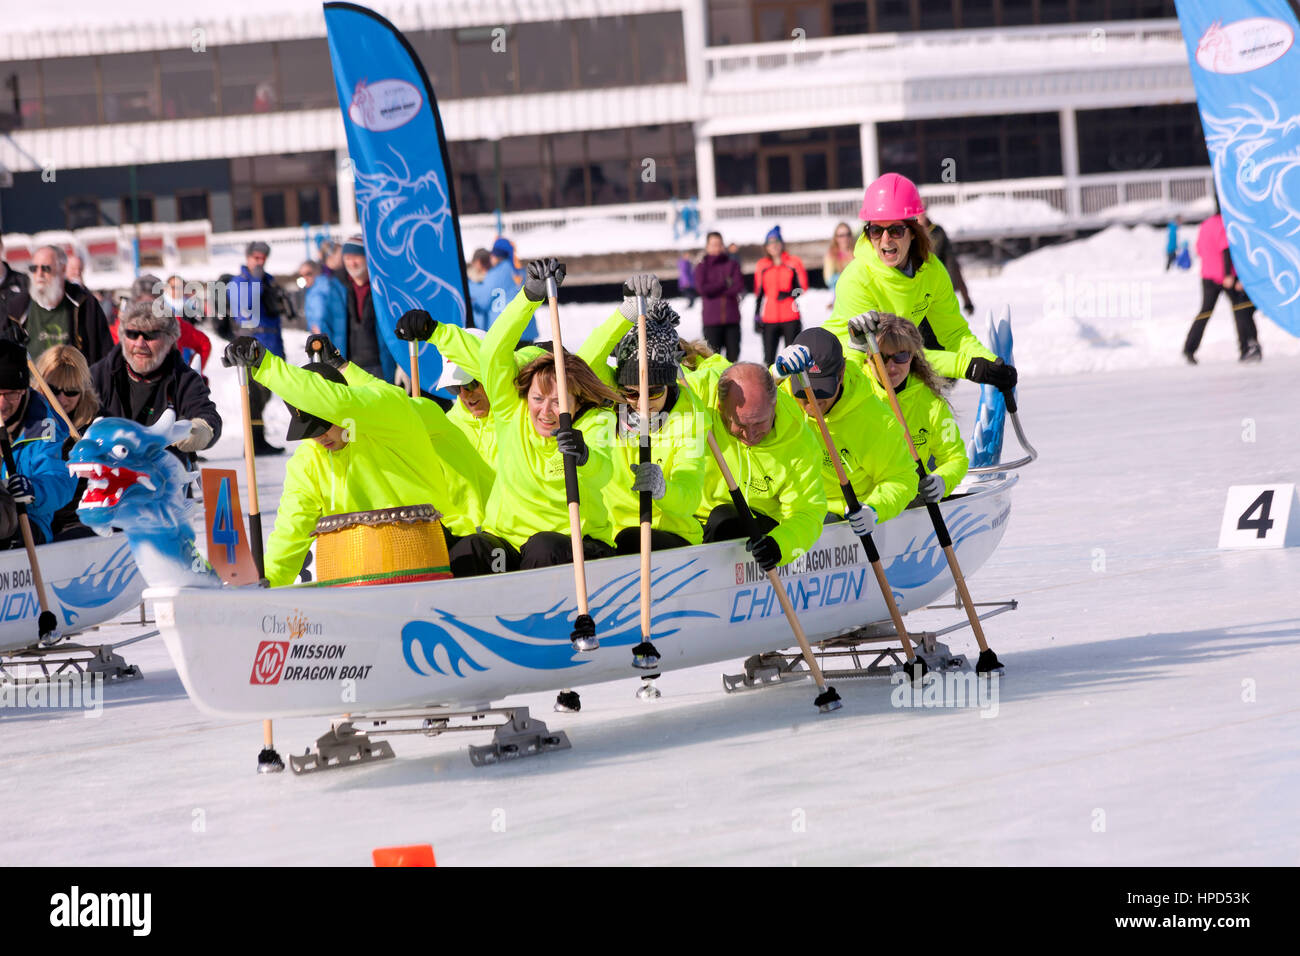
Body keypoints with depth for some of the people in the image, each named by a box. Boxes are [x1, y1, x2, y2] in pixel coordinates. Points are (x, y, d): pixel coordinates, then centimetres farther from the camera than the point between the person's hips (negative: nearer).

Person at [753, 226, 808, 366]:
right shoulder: (762, 266, 10)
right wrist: (757, 317, 10)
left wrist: (789, 294, -14)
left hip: (791, 318, -1)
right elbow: (759, 293, 13)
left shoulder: (794, 263, 4)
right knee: (769, 357, -1)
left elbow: (802, 287, 4)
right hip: (769, 320, 1)